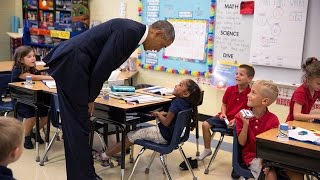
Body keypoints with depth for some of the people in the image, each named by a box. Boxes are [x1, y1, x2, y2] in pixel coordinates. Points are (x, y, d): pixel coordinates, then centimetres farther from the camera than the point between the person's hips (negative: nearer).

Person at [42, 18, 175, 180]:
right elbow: (102, 66, -20)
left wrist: (90, 97, 13)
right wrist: (91, 98, -7)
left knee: (76, 124, 14)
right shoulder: (130, 31, -17)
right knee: (78, 125, -3)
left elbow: (104, 65, 16)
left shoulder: (132, 32, 13)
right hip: (71, 65, -10)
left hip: (72, 64, 10)